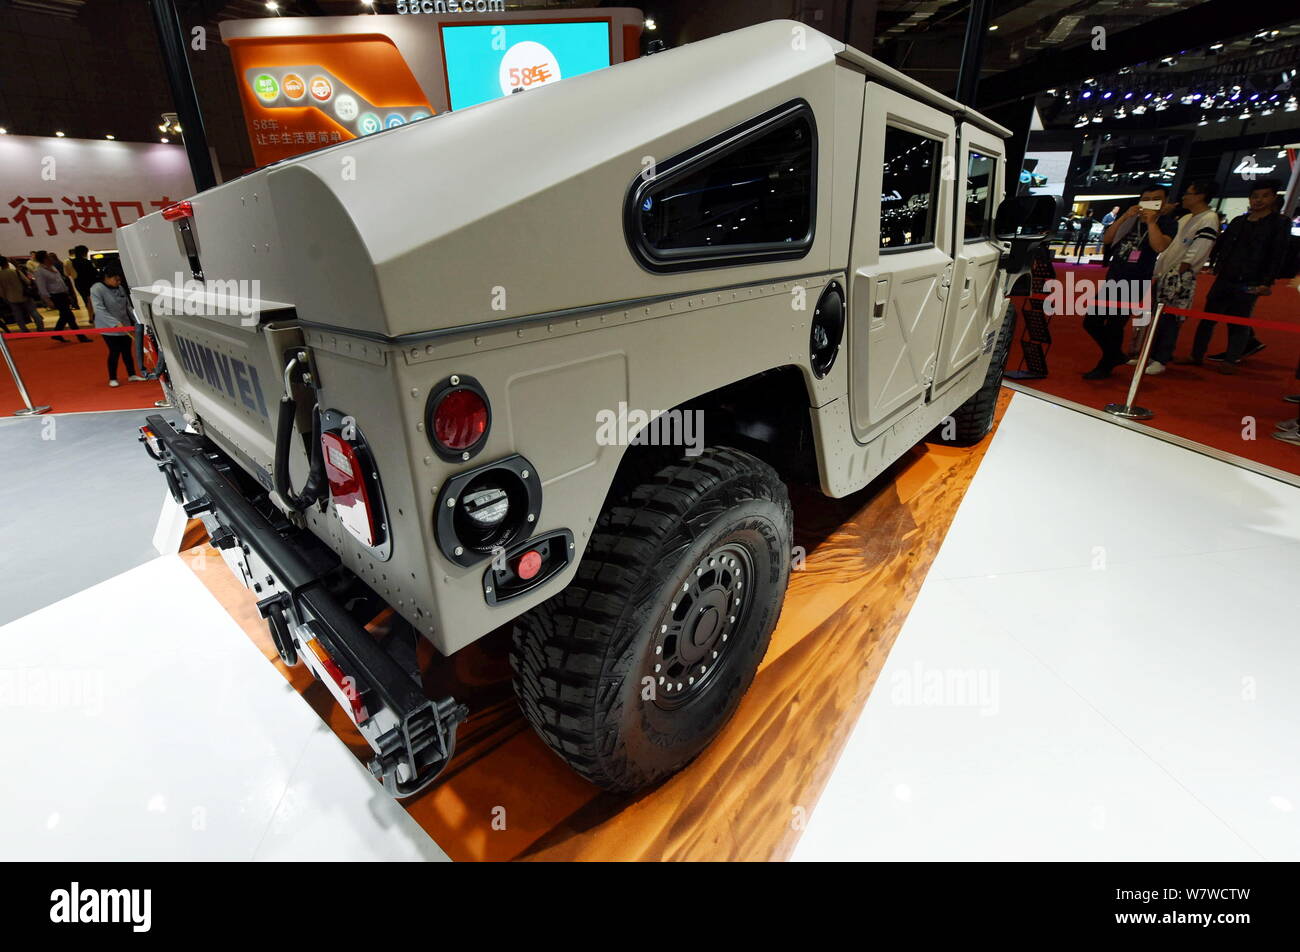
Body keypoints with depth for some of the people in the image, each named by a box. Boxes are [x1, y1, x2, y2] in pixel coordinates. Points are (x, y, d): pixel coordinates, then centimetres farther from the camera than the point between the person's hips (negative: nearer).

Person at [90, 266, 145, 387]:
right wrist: (115, 323, -30)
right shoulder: (97, 289, -12)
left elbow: (128, 306, 11)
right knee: (115, 352, -4)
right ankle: (112, 379, 9)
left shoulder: (120, 288, 4)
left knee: (127, 351, 11)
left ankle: (131, 375, 24)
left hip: (125, 326, 5)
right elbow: (100, 310, -21)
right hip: (109, 328, -5)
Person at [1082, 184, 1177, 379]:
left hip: (1135, 283, -6)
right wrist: (1124, 217, -6)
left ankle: (1105, 366, 5)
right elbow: (1106, 239, 2)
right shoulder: (1131, 219, 13)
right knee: (1091, 321, 5)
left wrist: (1151, 221, -16)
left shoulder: (1167, 223, -1)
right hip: (1112, 280, 6)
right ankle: (1116, 354, 25)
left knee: (1114, 325, -10)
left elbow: (1160, 247, -19)